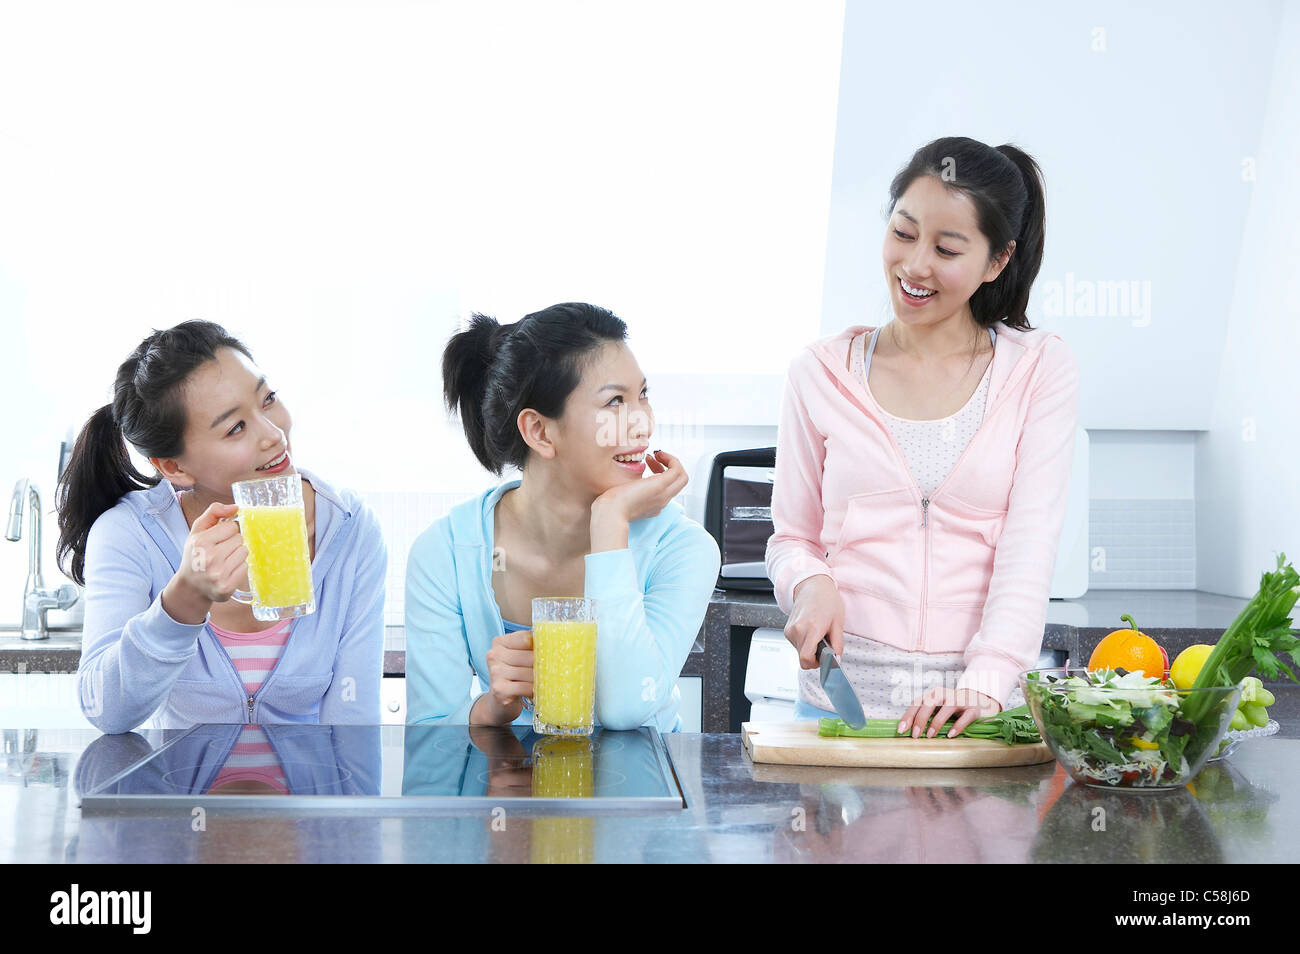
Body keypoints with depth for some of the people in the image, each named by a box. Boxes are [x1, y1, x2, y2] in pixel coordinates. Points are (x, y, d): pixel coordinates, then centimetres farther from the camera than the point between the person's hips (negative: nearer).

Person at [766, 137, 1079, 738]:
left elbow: (1031, 545, -3)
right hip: (841, 694, 1)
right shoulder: (823, 373, 9)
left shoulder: (1040, 371, 6)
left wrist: (987, 683, -16)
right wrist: (810, 584, -8)